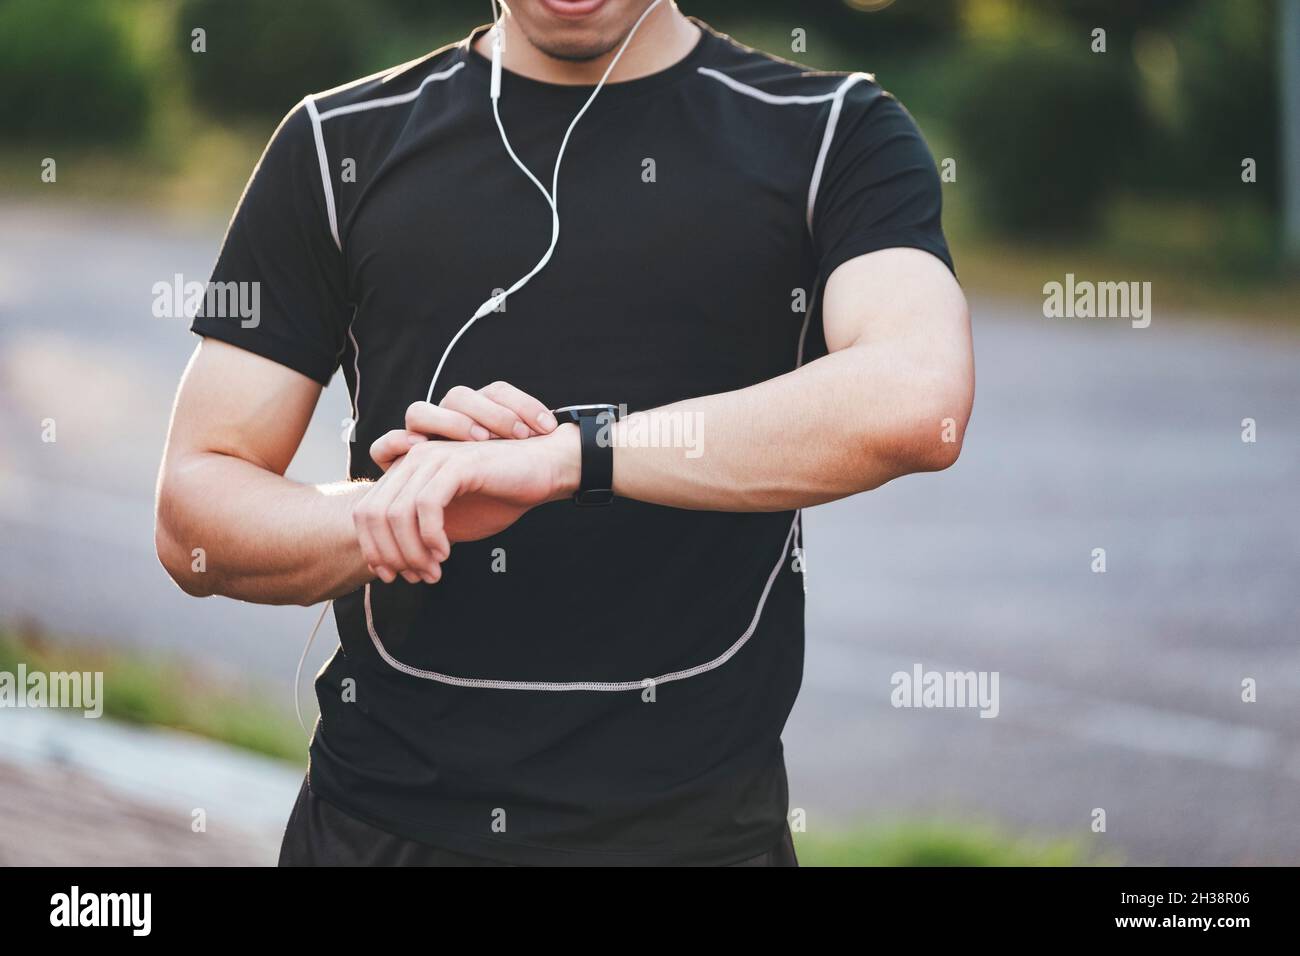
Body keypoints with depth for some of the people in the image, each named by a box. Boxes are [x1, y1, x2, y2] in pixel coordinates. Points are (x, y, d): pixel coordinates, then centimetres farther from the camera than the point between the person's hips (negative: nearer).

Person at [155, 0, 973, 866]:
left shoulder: (836, 136, -1)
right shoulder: (341, 144, 4)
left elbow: (920, 404, -21)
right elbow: (194, 519, 2)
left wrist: (567, 457, -26)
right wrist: (403, 514, -18)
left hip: (695, 824, -1)